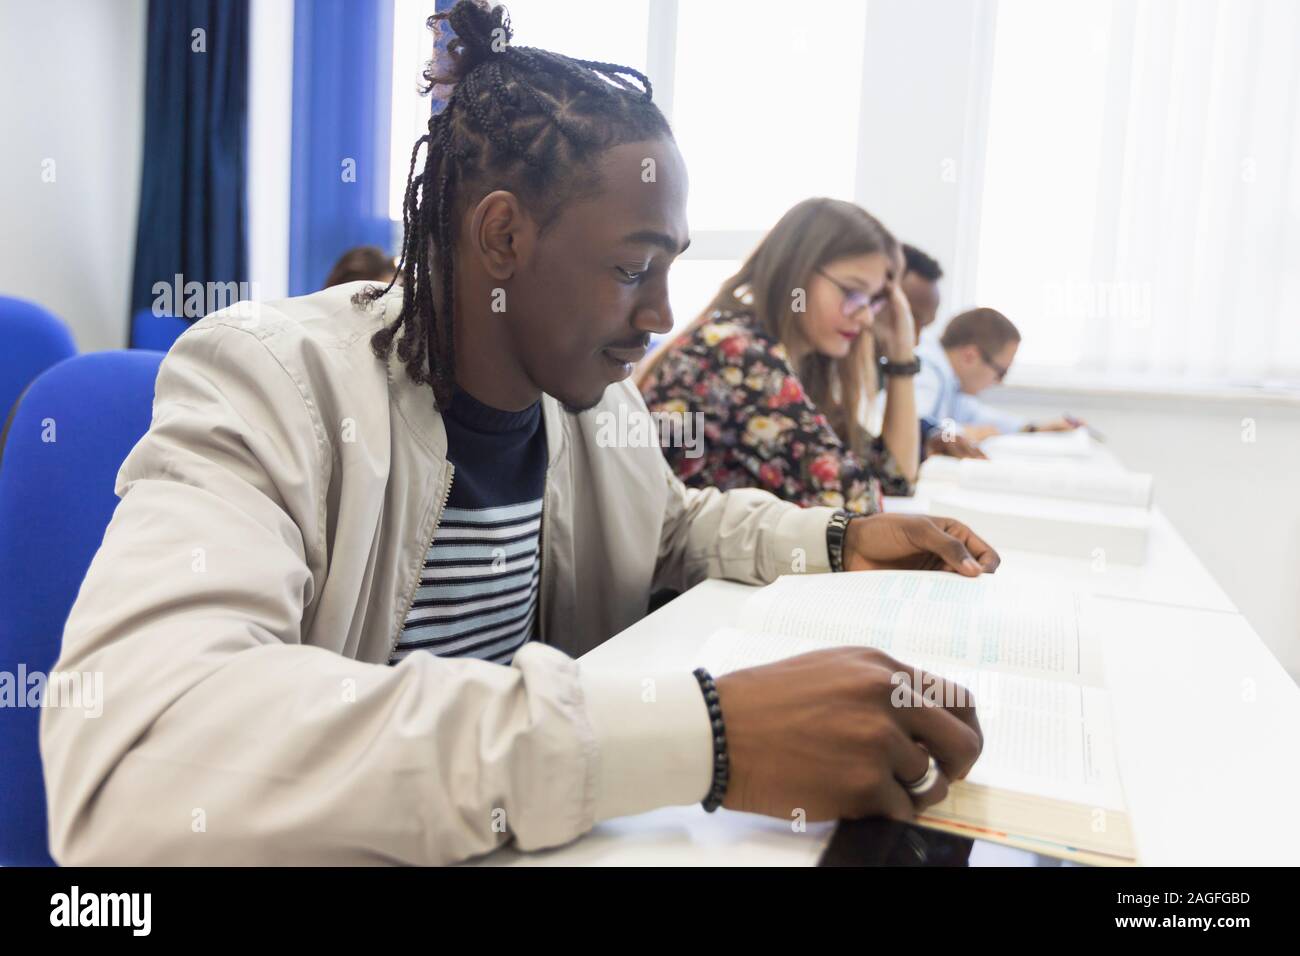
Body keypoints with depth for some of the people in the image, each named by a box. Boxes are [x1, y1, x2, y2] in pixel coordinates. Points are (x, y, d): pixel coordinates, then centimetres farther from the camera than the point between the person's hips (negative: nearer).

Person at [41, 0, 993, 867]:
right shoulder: (267, 384, -21)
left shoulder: (596, 392, -3)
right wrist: (692, 732, -41)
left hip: (550, 837, 5)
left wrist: (835, 539, 0)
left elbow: (671, 525, 17)